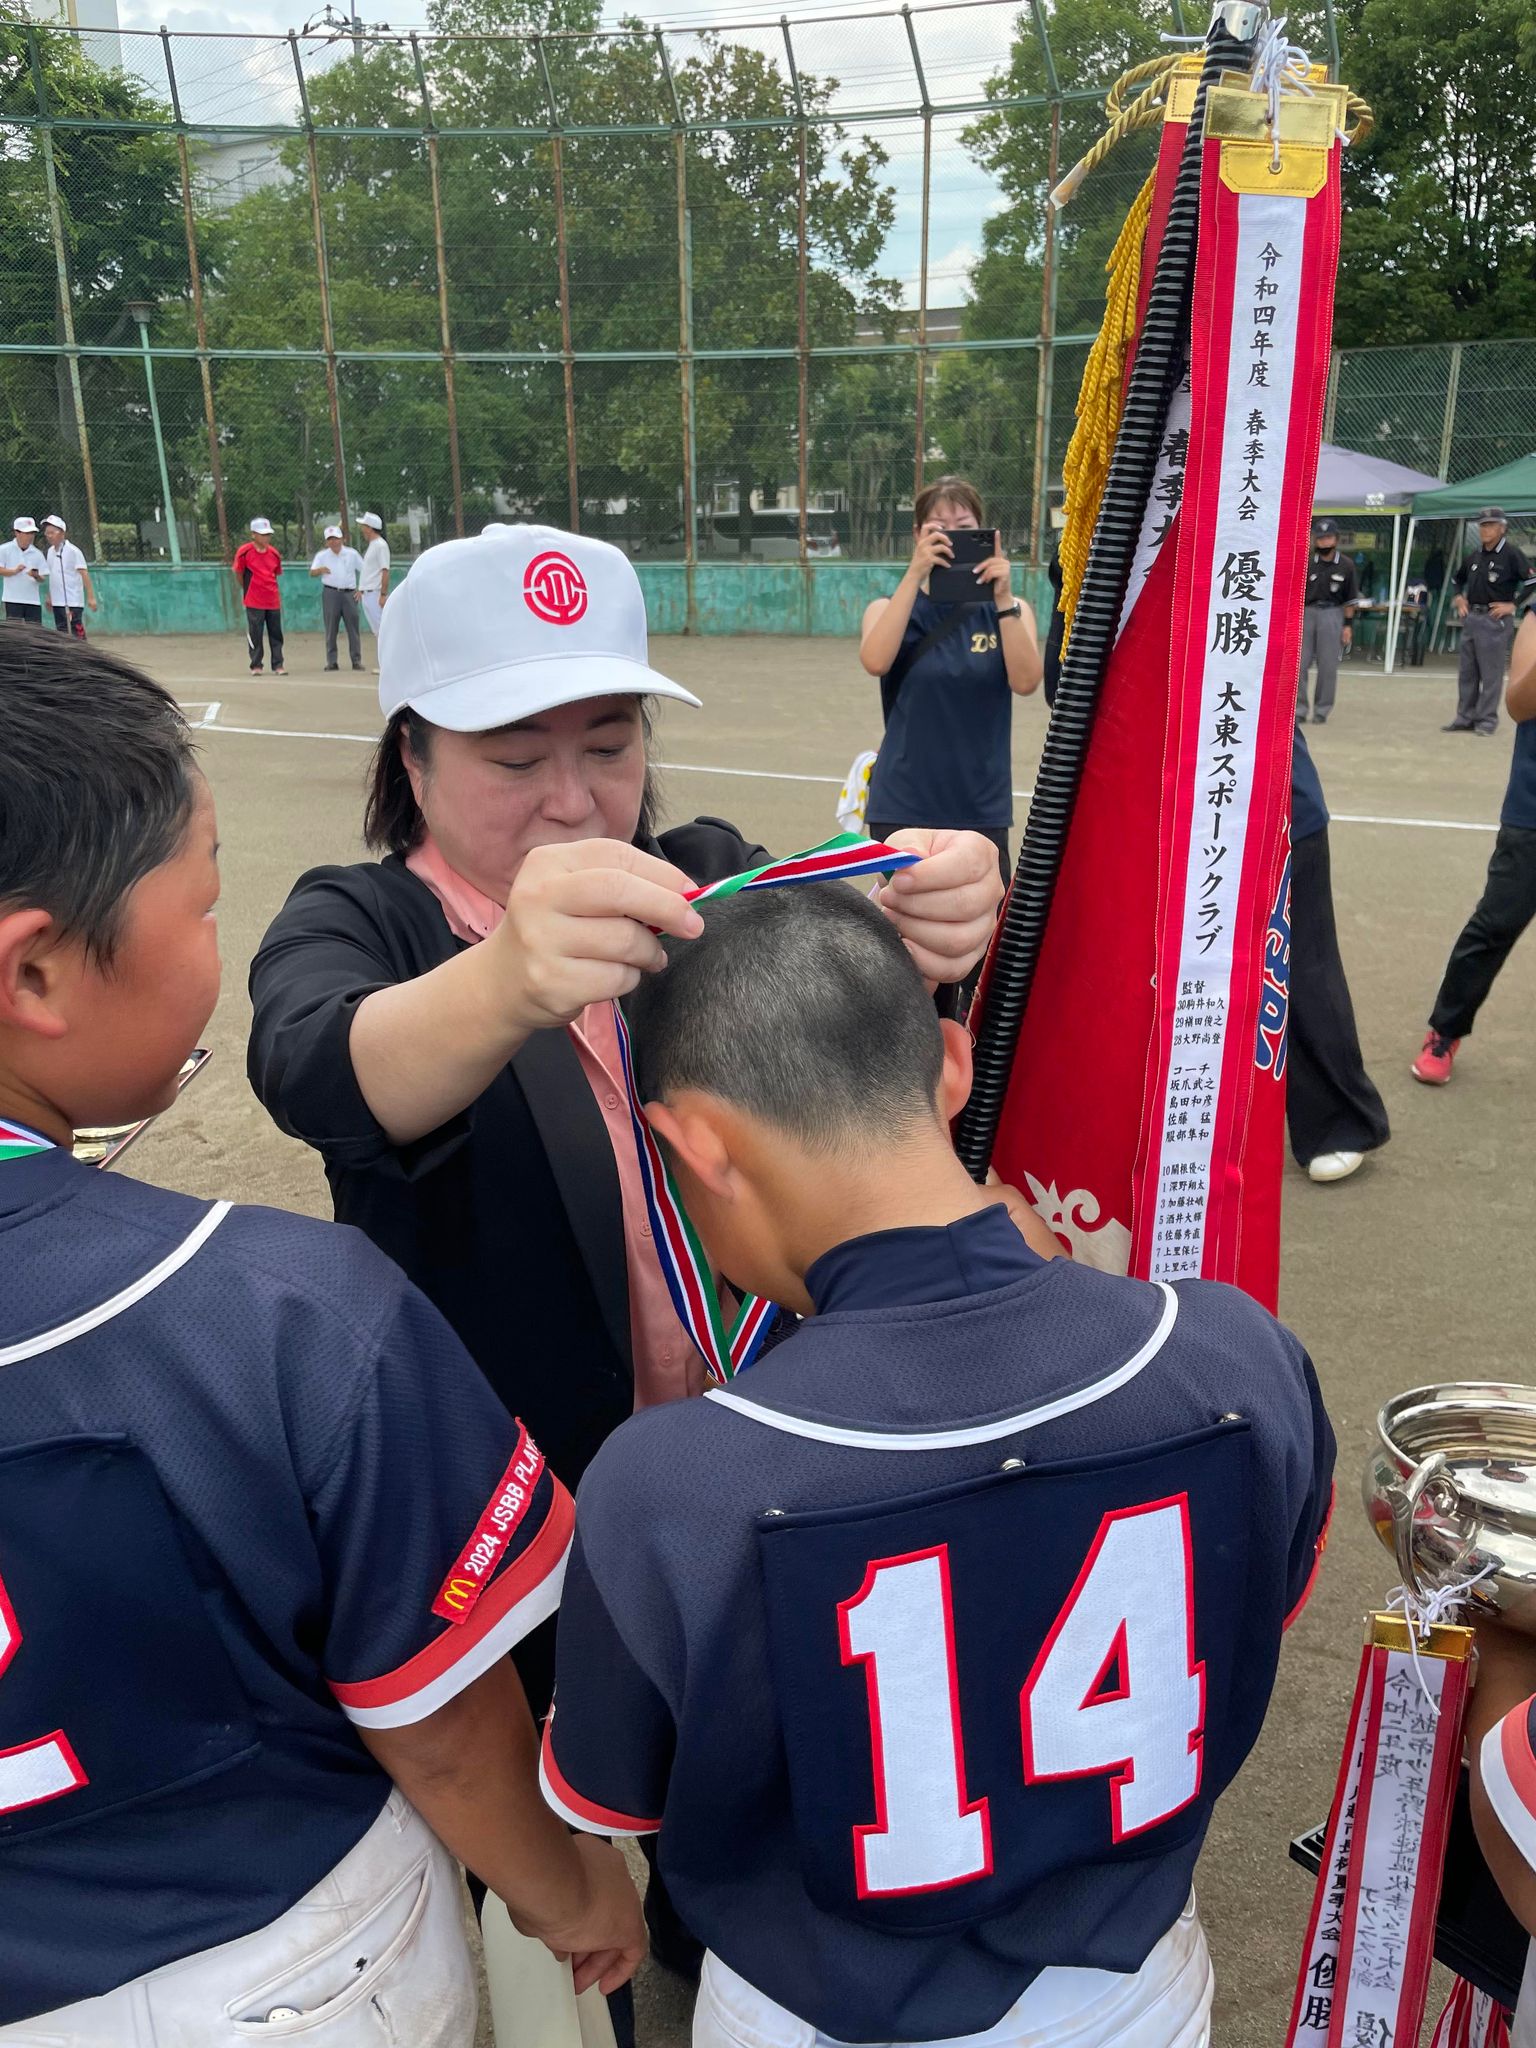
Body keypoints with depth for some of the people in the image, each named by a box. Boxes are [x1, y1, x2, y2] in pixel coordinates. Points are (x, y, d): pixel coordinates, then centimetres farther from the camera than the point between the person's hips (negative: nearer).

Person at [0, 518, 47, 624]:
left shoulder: (37, 553, 8)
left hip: (33, 600, 3)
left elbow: (43, 579, 6)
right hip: (13, 600, -3)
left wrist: (36, 576, -16)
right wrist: (14, 571, -16)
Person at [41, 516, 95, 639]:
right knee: (61, 632, 11)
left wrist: (90, 596, -21)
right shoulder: (50, 551, 12)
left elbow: (84, 573, -15)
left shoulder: (73, 551, -10)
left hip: (72, 601, -8)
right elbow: (52, 576, 20)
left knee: (76, 633, -10)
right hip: (57, 601, 8)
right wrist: (49, 596, 18)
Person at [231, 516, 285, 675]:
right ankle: (256, 666, 10)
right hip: (254, 602, -4)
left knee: (276, 634, 6)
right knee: (255, 634, 1)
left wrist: (278, 596, 12)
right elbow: (238, 574, 0)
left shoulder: (274, 553, 7)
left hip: (273, 600, 4)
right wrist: (247, 590, 6)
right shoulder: (244, 551, -7)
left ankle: (277, 665, 11)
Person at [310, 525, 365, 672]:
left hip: (349, 593, 0)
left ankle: (357, 661, 3)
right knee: (331, 628, -1)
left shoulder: (352, 554, 8)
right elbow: (312, 573, 0)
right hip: (331, 593, 0)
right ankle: (331, 661, 2)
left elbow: (364, 570, 12)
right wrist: (320, 570, -23)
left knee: (353, 628, 0)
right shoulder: (322, 556, 7)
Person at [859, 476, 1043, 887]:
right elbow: (875, 662, -17)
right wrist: (915, 574, -20)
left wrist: (1002, 599, -19)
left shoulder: (1008, 610, 7)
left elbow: (1025, 681, -11)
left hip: (981, 810, 1)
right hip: (903, 809, -1)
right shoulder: (891, 608, 5)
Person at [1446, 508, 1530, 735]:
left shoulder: (1511, 554, -9)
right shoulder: (1475, 557, 13)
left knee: (1491, 673, -4)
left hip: (1495, 620, -8)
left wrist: (1512, 605, -14)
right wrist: (1459, 598, 15)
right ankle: (1465, 718, 18)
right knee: (1467, 672, 11)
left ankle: (1487, 720, 1)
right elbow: (1458, 579, 31)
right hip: (1470, 618, 8)